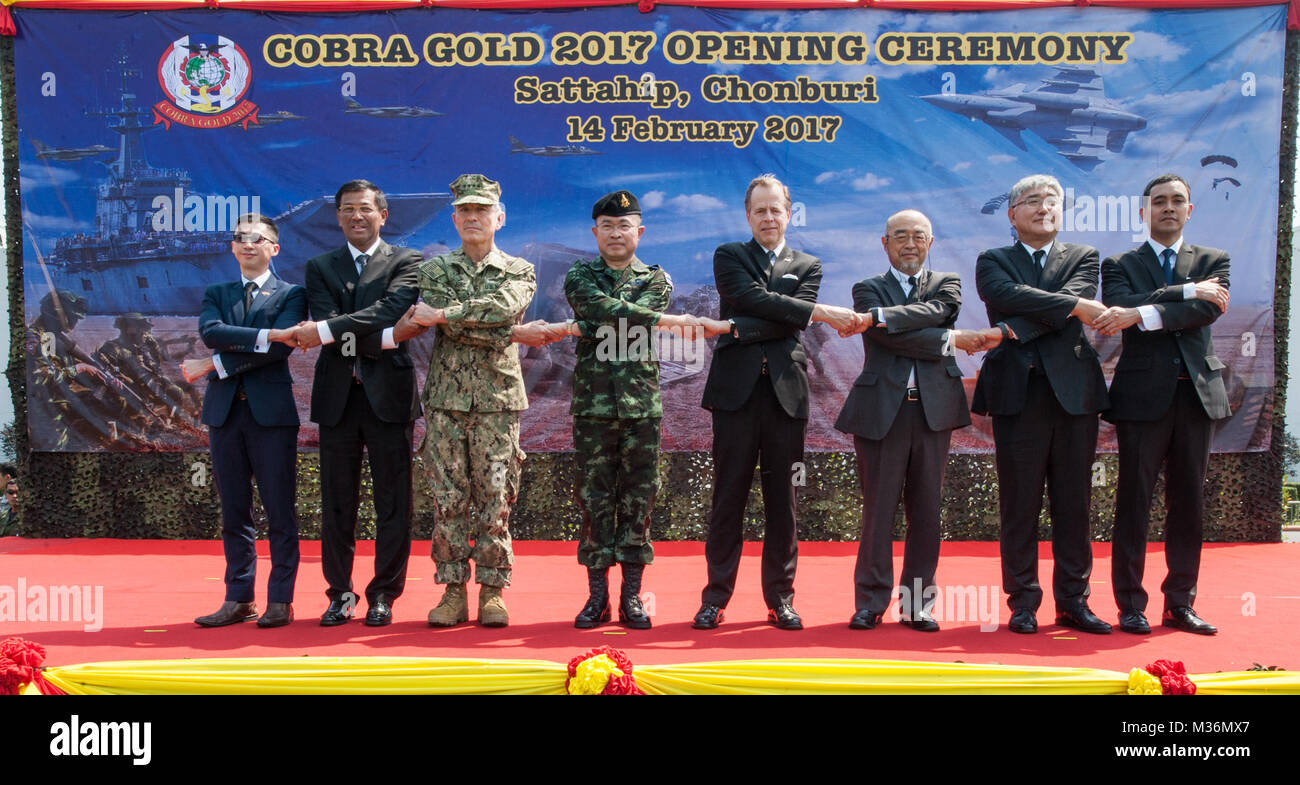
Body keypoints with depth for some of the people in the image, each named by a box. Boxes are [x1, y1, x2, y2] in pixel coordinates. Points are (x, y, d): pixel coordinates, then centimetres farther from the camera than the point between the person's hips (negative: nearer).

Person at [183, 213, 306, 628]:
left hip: (272, 411, -4)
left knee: (280, 511, -1)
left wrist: (214, 366, -10)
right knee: (234, 512, 8)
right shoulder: (216, 294, 17)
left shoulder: (291, 295, 5)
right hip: (225, 410, 4)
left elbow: (280, 349, -11)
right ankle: (239, 600, 15)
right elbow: (210, 332, -5)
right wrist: (266, 334, -17)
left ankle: (280, 601, 6)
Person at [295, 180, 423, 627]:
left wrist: (328, 332, -19)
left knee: (393, 503, 1)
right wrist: (382, 339, -14)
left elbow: (388, 312, -12)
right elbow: (326, 323, -3)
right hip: (338, 396, 2)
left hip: (389, 394, -2)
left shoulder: (406, 262, 6)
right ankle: (340, 594, 17)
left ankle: (383, 595, 12)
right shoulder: (320, 268, 14)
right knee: (337, 503, 7)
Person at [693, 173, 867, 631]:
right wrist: (821, 313, -15)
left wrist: (739, 329, -14)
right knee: (728, 496, 1)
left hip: (786, 391, 2)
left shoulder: (808, 266, 15)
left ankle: (781, 598, 13)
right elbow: (755, 299, -9)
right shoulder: (729, 257, 11)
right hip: (736, 389, -1)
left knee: (782, 500, 5)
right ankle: (715, 598, 7)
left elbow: (790, 326, -2)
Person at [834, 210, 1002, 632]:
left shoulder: (946, 284, 15)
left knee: (926, 511, 6)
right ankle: (871, 602, 10)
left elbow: (938, 311, -9)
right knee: (878, 510, -1)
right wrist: (953, 340, -7)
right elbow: (889, 338, -9)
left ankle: (917, 604, 15)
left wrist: (881, 317, -18)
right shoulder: (868, 289, 8)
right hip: (882, 410, -2)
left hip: (934, 408, 2)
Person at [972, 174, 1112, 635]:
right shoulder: (993, 262, 11)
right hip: (1018, 393, -1)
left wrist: (1011, 331, -17)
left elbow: (1075, 300, -7)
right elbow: (1010, 296, -11)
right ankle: (1023, 602, 10)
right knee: (1019, 505, 1)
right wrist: (1075, 306, -16)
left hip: (1073, 392, 1)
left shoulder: (1082, 258, 13)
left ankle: (1073, 601, 14)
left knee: (1074, 504, 5)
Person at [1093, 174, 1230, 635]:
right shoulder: (1120, 265, 9)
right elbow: (1121, 306, -13)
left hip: (1197, 393, 3)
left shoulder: (1212, 261, 13)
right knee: (1134, 501, -1)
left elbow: (1209, 309, -8)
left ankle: (1180, 604, 14)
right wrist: (1188, 290, -15)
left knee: (1189, 502, 6)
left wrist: (1142, 313, -18)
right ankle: (1130, 605, 6)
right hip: (1144, 394, -2)